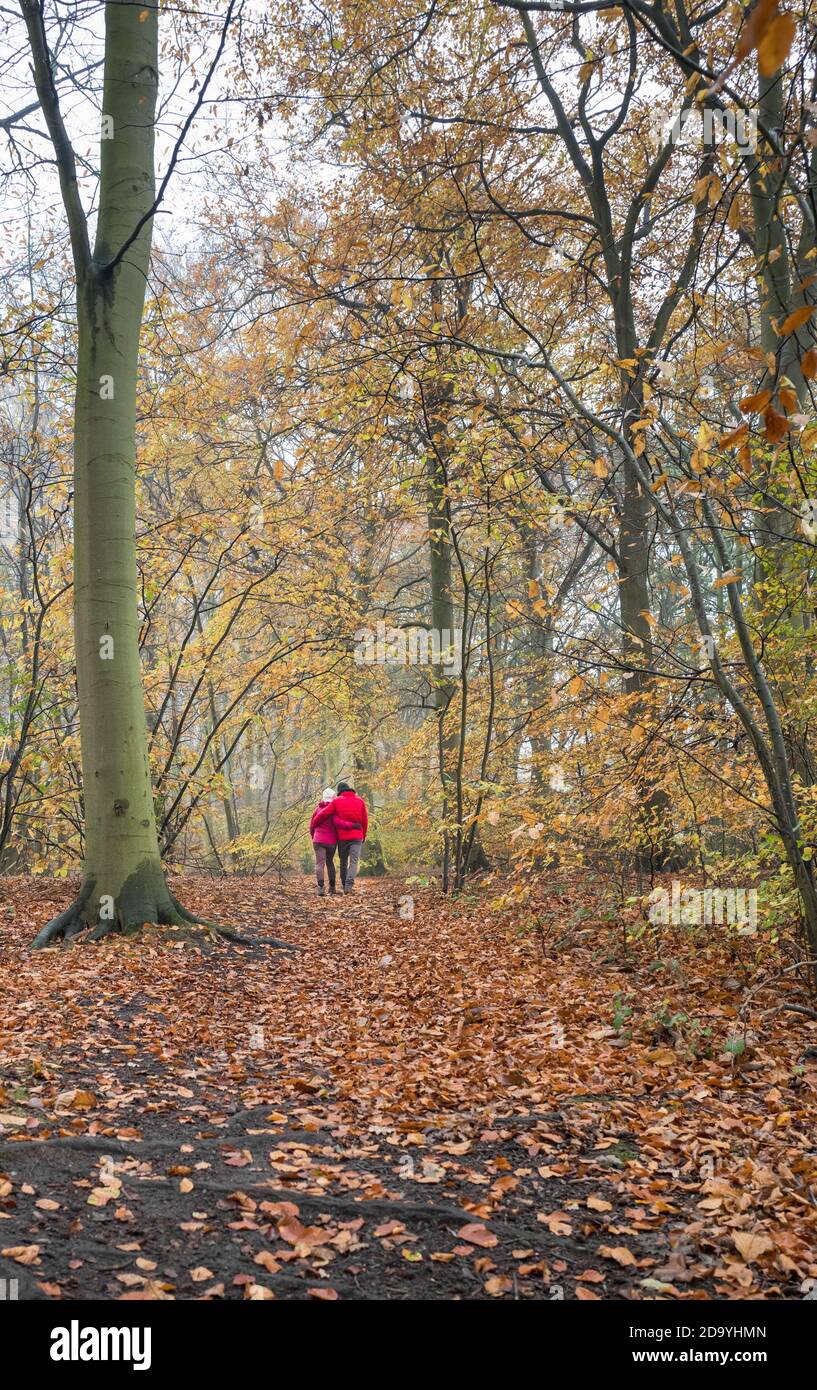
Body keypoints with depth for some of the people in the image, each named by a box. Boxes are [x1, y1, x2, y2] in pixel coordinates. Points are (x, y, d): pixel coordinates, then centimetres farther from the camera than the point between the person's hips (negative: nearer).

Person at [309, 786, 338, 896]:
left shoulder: (318, 808, 7)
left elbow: (312, 824, 15)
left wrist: (313, 836, 28)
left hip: (318, 840, 1)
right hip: (331, 841, -1)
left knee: (320, 863, -7)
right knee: (330, 862, 19)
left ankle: (320, 886, -24)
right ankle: (332, 886, 19)